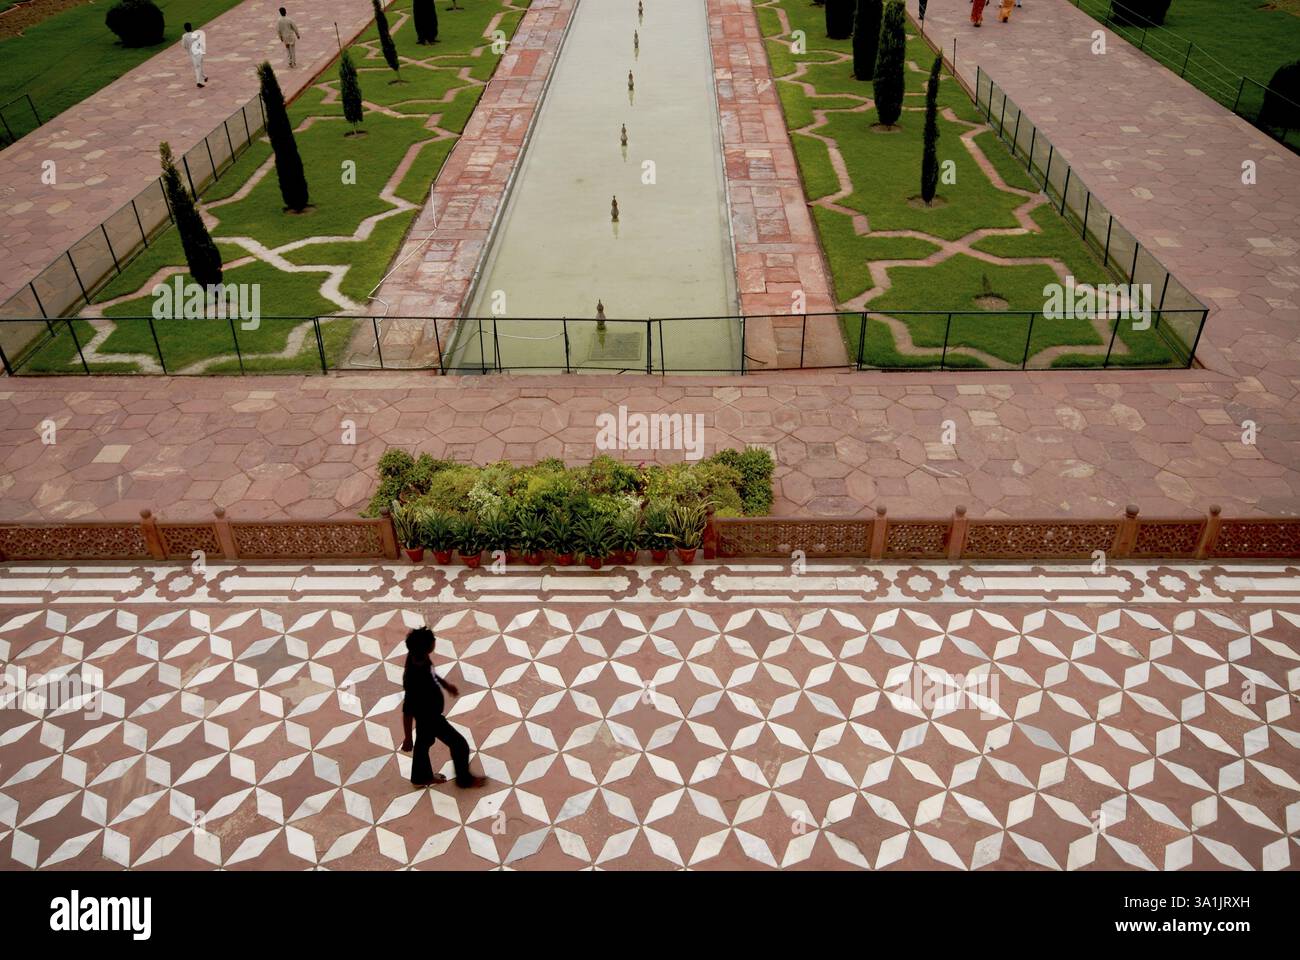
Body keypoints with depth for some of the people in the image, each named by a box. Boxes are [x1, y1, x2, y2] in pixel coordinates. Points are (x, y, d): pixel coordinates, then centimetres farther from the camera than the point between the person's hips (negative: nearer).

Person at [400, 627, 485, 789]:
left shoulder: (417, 656, -20)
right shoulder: (414, 680, -43)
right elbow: (407, 712, -30)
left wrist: (445, 684, 15)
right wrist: (407, 738, -17)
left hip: (426, 710, 8)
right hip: (429, 716, -8)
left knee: (424, 741, 30)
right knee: (459, 744, 11)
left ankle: (421, 776, 55)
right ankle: (465, 778, 37)